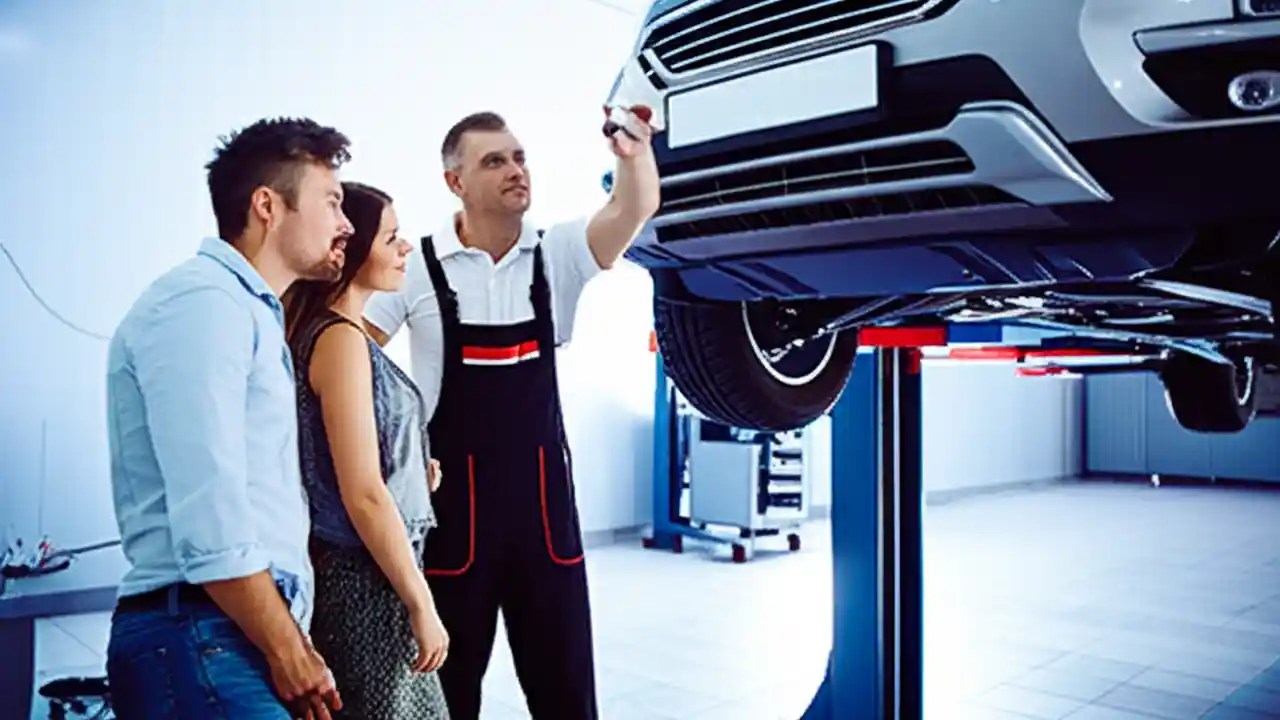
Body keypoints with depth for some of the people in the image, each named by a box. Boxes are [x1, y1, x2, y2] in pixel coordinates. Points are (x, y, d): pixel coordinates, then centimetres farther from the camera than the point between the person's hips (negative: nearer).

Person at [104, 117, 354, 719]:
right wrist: (289, 655, -13)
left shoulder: (252, 312, 18)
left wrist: (294, 645, 12)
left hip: (247, 636, 9)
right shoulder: (203, 302, -13)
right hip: (202, 641, -9)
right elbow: (210, 523, -22)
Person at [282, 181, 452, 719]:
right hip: (366, 580, -9)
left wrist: (417, 471, 12)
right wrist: (421, 604, -17)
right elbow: (364, 495, -21)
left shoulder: (326, 331, 10)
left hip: (359, 570, 9)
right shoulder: (340, 338, -18)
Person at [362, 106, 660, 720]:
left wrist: (634, 152, -38)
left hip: (544, 499, 2)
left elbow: (634, 211, -18)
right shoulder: (418, 266, -6)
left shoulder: (556, 254, -2)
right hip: (452, 501, -1)